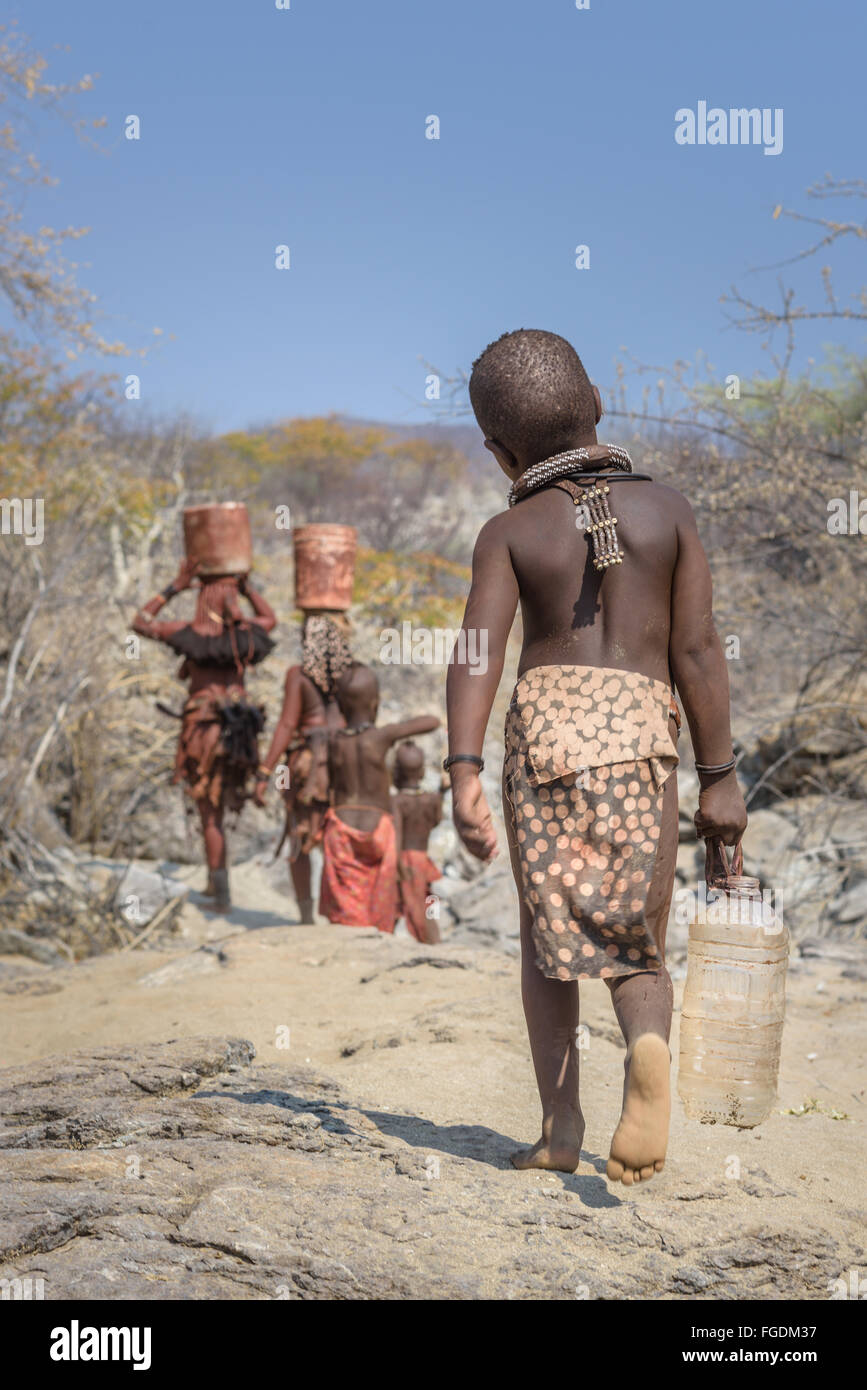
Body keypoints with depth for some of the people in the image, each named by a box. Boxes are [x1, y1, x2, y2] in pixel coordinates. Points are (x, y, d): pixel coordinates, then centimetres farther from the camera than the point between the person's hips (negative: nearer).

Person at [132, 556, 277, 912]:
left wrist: (174, 587, 4)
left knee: (210, 816, 2)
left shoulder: (191, 632, -8)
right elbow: (271, 619, 26)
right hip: (241, 730, 3)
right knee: (217, 807, 23)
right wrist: (247, 585, 18)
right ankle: (215, 878, 22)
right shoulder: (245, 632, 1)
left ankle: (223, 894, -3)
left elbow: (140, 623, 5)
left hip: (203, 727, -3)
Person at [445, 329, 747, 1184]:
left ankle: (560, 1127, 11)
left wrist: (463, 775, -15)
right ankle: (648, 1047, -23)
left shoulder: (508, 534, 5)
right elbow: (697, 651, 3)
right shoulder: (666, 509, 8)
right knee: (633, 940, 8)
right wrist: (719, 777, 5)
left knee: (549, 932, 12)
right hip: (642, 727, 1)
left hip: (545, 716, 0)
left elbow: (480, 651, -9)